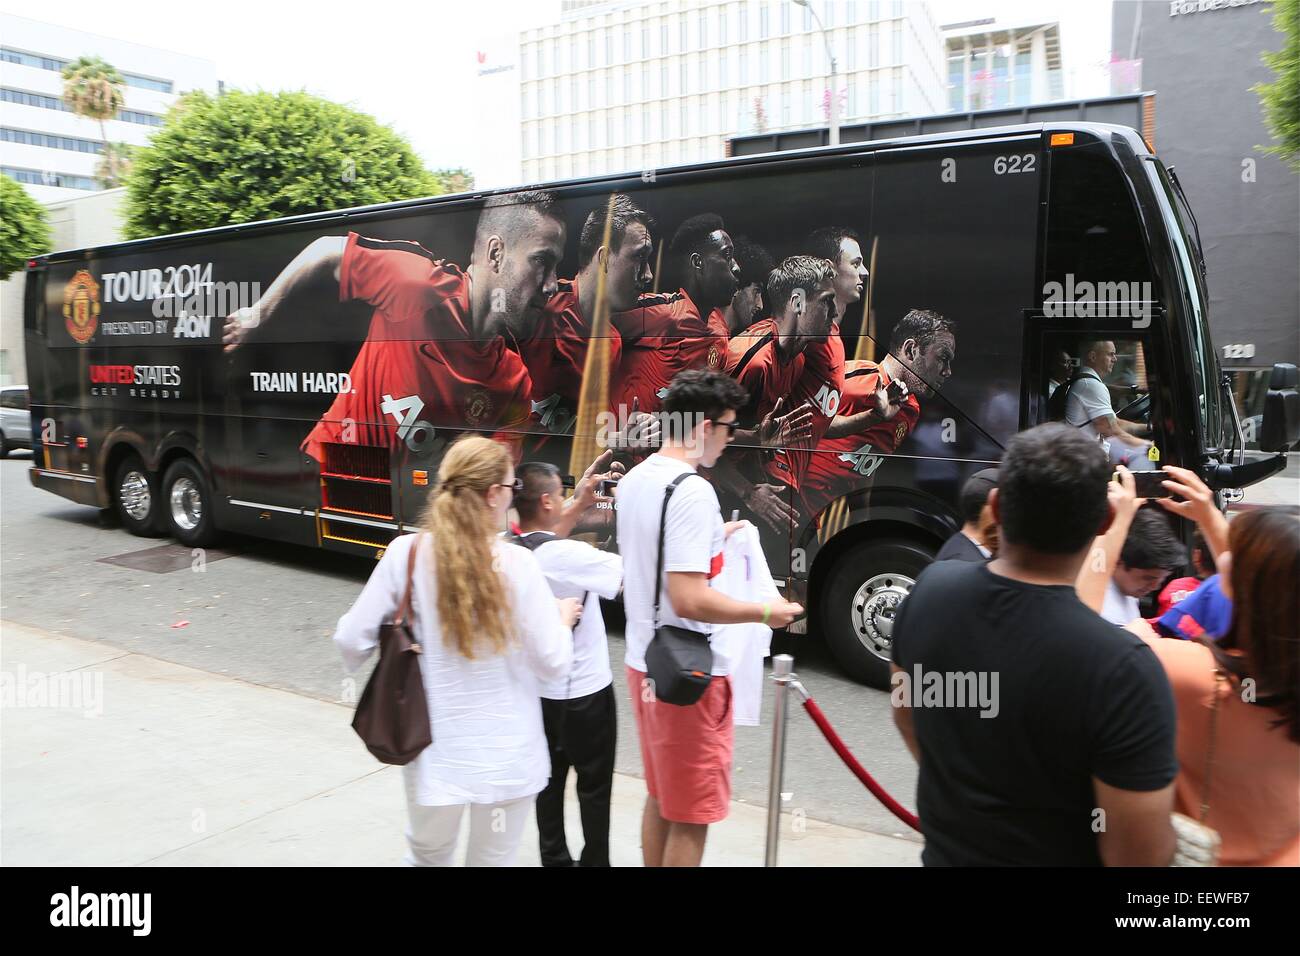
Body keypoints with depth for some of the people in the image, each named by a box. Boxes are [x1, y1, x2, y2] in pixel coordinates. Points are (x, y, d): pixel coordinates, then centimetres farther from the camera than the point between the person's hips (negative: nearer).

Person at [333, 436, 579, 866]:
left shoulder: (406, 553, -9)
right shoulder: (517, 564, -16)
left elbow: (353, 640, -3)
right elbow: (554, 663, -11)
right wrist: (562, 618, 9)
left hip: (434, 748, 2)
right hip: (506, 752, -2)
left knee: (427, 856, 26)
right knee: (493, 860, 17)